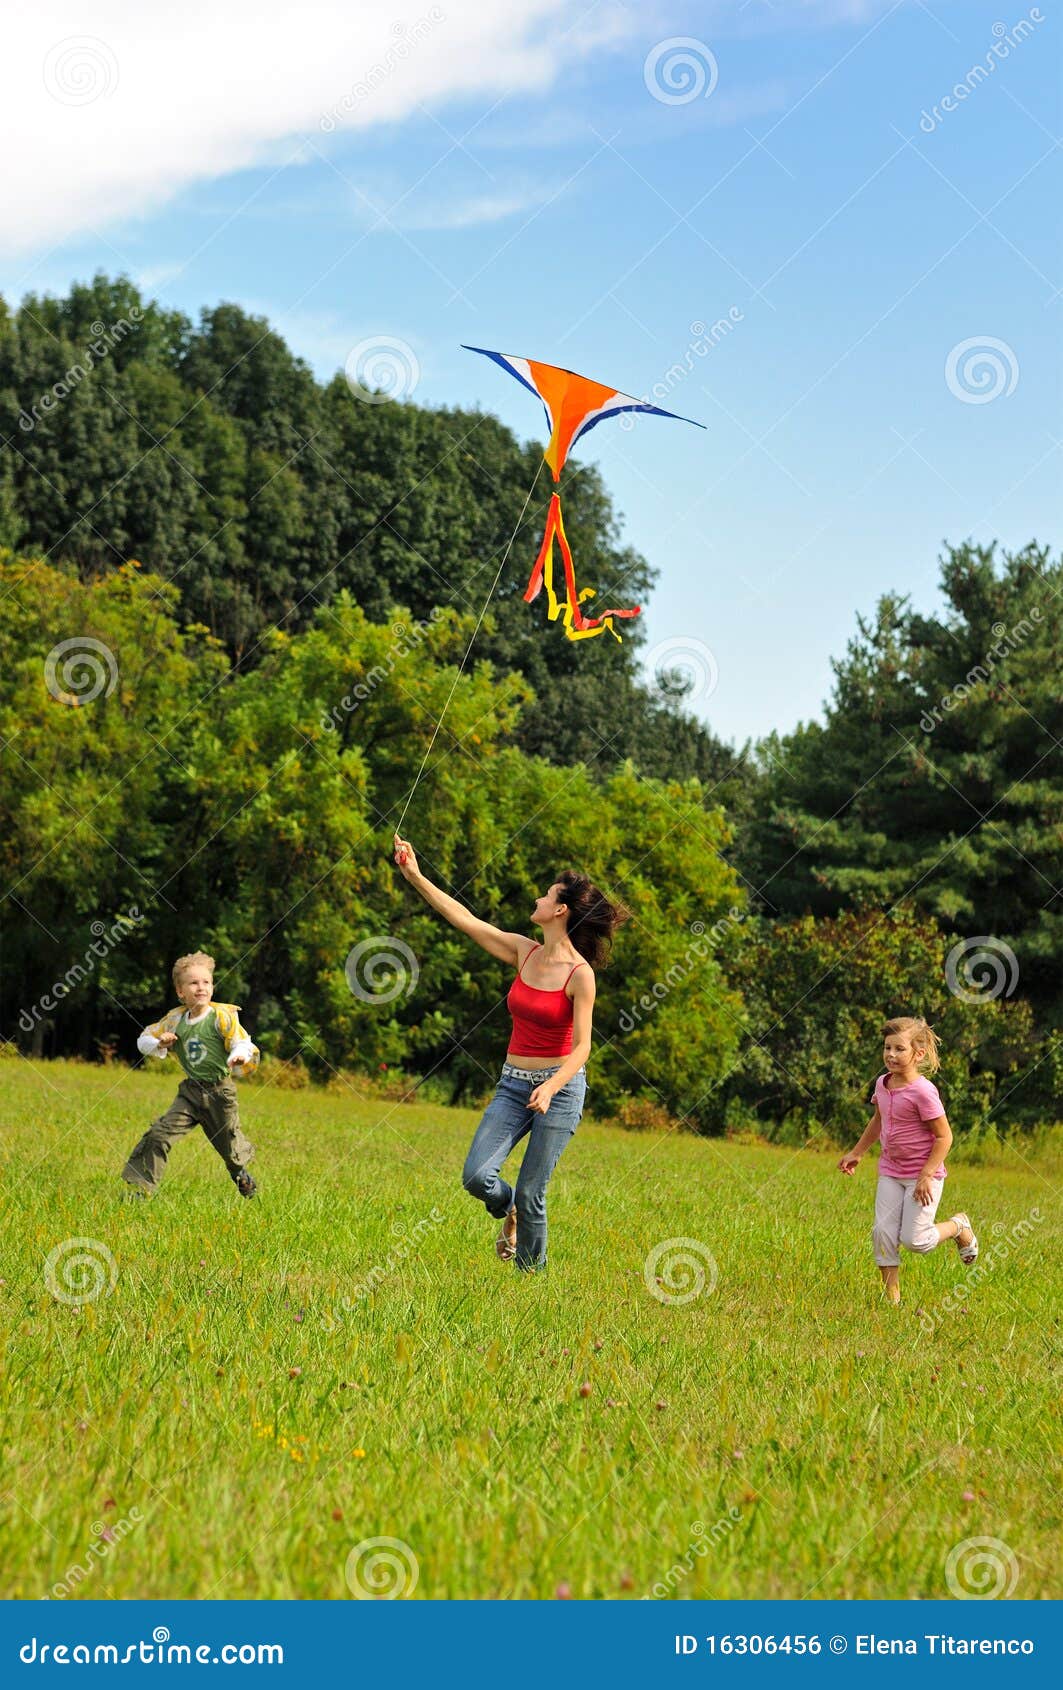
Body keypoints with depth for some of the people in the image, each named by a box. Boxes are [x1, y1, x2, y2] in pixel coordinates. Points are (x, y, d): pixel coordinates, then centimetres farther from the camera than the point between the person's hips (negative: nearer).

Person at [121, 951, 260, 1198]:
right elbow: (144, 1040, 12)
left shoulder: (222, 1016, -11)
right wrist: (160, 1044, -11)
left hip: (220, 1092, -3)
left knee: (231, 1148, 11)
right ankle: (141, 1188, -10)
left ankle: (241, 1175, 46)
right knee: (159, 1134, -15)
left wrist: (238, 1057, -40)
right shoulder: (174, 1020, 0)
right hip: (190, 1091, 3)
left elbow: (242, 1044, -16)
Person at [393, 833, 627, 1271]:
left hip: (560, 1087, -5)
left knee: (530, 1194, -3)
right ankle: (509, 1211, 24)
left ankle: (531, 1273, 17)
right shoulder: (524, 951, 4)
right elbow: (465, 919, 6)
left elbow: (582, 1046, -15)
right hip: (512, 1084, 5)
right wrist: (416, 877, 3)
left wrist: (550, 1087, -31)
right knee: (476, 1176, -10)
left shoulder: (579, 974, -12)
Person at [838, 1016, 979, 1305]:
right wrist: (856, 1153, 27)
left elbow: (944, 1136, -18)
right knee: (883, 1234, -3)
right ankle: (892, 1297, 7)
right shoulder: (883, 1084, 2)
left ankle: (959, 1227, 22)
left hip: (923, 1175, -7)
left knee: (915, 1240, -7)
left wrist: (926, 1176, -22)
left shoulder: (923, 1091, -21)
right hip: (890, 1172, 7)